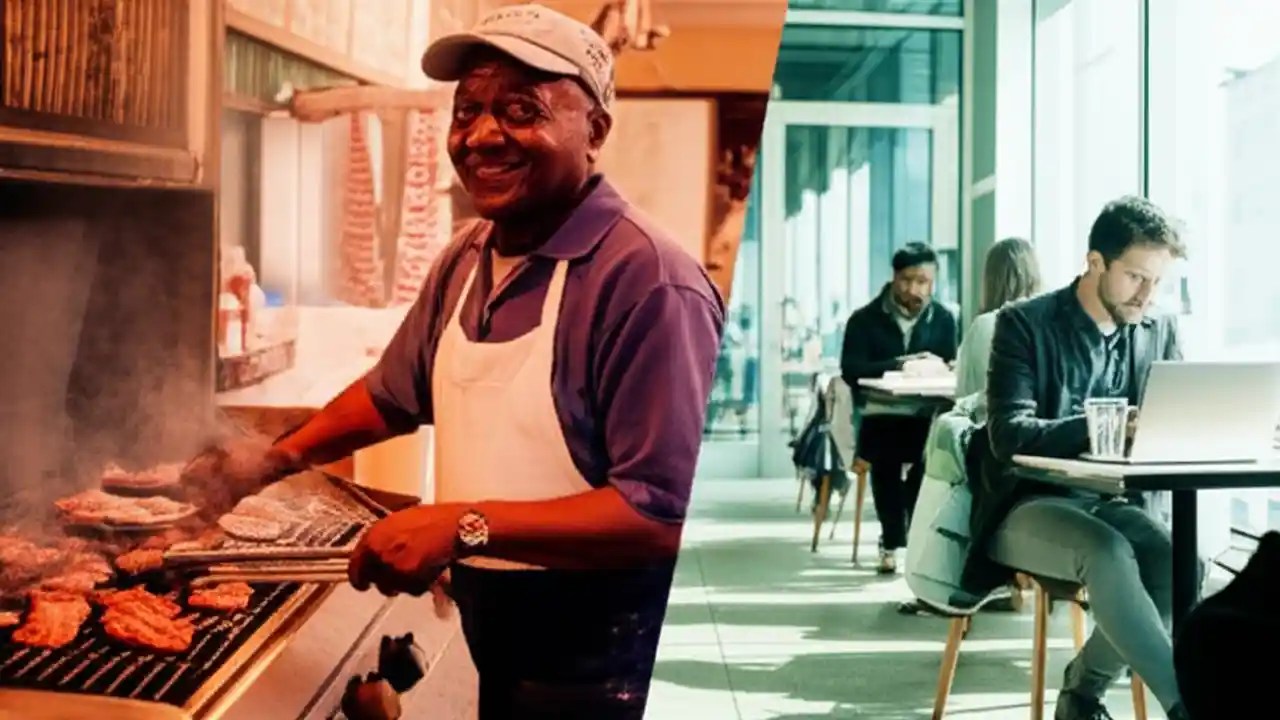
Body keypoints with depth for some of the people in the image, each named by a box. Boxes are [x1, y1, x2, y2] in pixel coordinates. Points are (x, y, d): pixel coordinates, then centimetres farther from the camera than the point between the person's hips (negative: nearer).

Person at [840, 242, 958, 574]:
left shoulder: (943, 319, 12)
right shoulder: (864, 319, 4)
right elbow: (851, 370, -7)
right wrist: (899, 365, -17)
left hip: (926, 414, 1)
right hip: (880, 414, -1)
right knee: (884, 454, -29)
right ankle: (891, 542, -11)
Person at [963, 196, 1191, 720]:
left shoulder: (1160, 332, 9)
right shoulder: (1024, 323, -7)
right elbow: (1009, 435, -17)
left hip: (1112, 503, 5)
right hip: (1029, 505, -4)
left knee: (1178, 560, -26)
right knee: (1108, 553, -35)